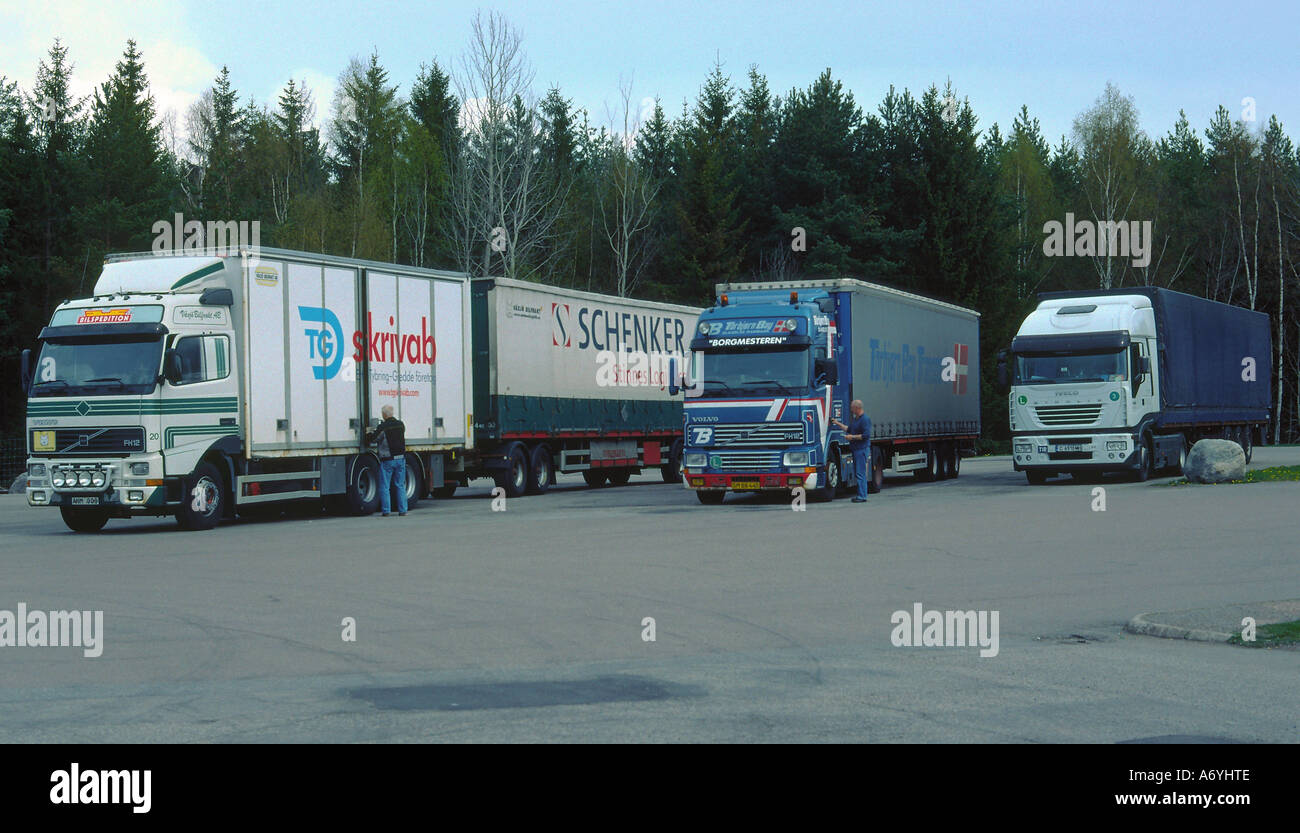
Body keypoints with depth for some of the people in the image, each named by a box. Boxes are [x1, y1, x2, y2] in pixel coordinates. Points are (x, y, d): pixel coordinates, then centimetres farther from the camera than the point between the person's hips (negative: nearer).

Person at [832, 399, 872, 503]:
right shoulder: (856, 419, 17)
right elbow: (848, 429, 30)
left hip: (862, 449, -10)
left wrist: (852, 437, -14)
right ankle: (860, 495, 16)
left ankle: (862, 496, -8)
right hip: (856, 450, 10)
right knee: (857, 473, 11)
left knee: (861, 473, -9)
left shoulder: (865, 419, -14)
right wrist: (837, 423, 29)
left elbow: (866, 435, -20)